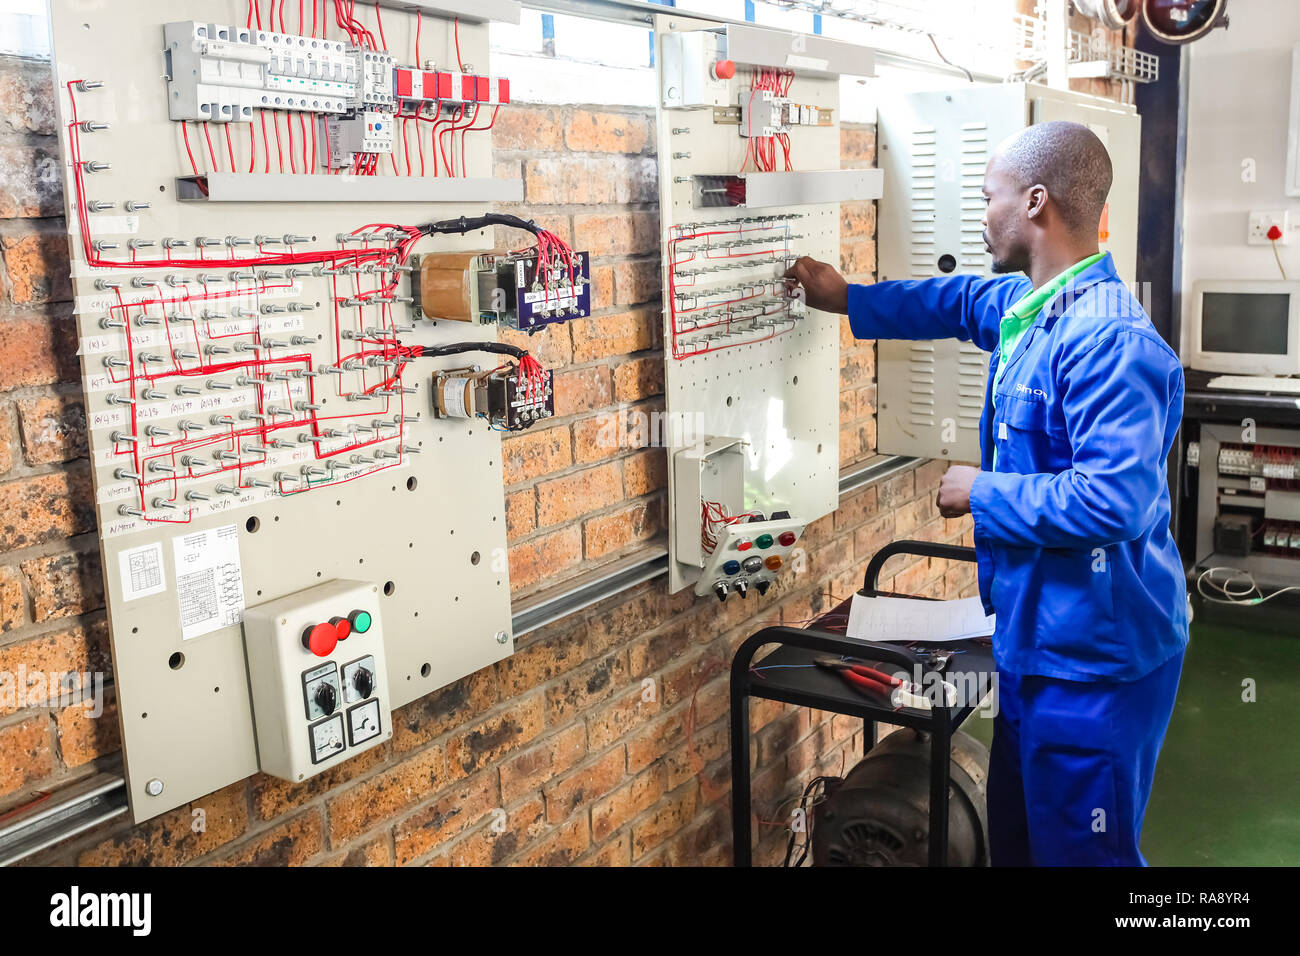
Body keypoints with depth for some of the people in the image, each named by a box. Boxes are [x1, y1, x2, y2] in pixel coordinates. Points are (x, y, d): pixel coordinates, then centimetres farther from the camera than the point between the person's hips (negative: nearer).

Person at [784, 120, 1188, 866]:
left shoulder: (1109, 341, -26)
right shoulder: (1026, 303, 5)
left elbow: (1113, 498, -33)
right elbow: (961, 302, 28)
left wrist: (983, 491, -19)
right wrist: (848, 299, 31)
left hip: (1094, 657, -10)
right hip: (1039, 638, 10)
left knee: (1079, 848, 6)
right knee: (1016, 834, 25)